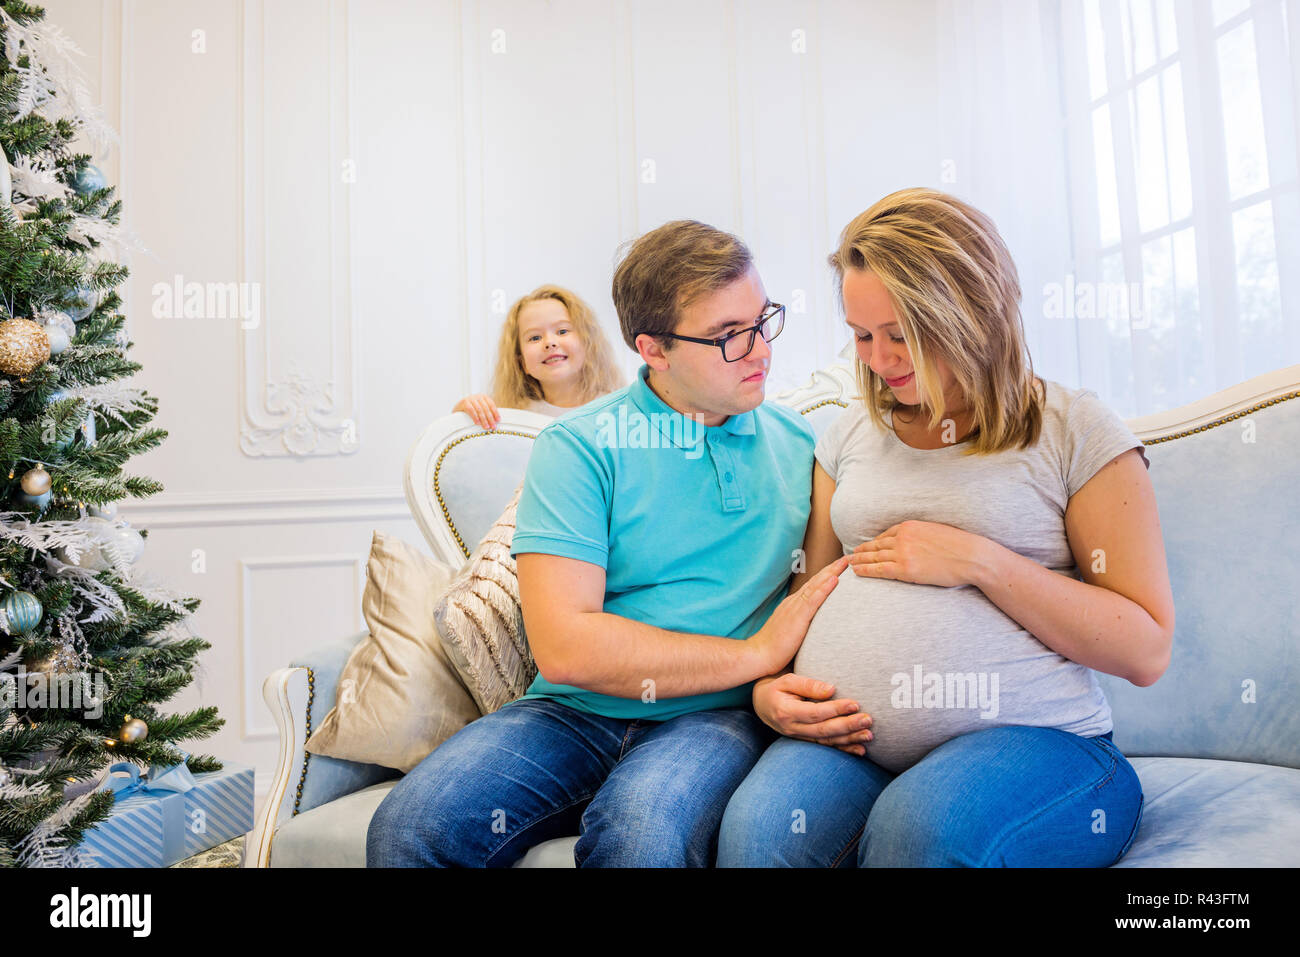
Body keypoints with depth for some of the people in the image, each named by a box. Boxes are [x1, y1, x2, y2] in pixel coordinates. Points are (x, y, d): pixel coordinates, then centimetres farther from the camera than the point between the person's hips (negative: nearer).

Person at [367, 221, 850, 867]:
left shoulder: (798, 442, 9)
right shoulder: (577, 447, -5)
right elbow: (564, 647, -16)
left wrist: (782, 685, -10)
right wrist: (757, 652, -12)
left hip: (719, 715, 1)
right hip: (576, 713, 0)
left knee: (642, 833, -32)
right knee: (410, 825, -23)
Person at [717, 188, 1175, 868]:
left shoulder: (1074, 430, 2)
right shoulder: (852, 432, 16)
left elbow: (1147, 649, -2)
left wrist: (979, 561, -12)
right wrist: (768, 684, -2)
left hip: (1027, 737, -1)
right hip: (847, 741, 2)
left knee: (918, 825, -34)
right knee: (757, 829, -30)